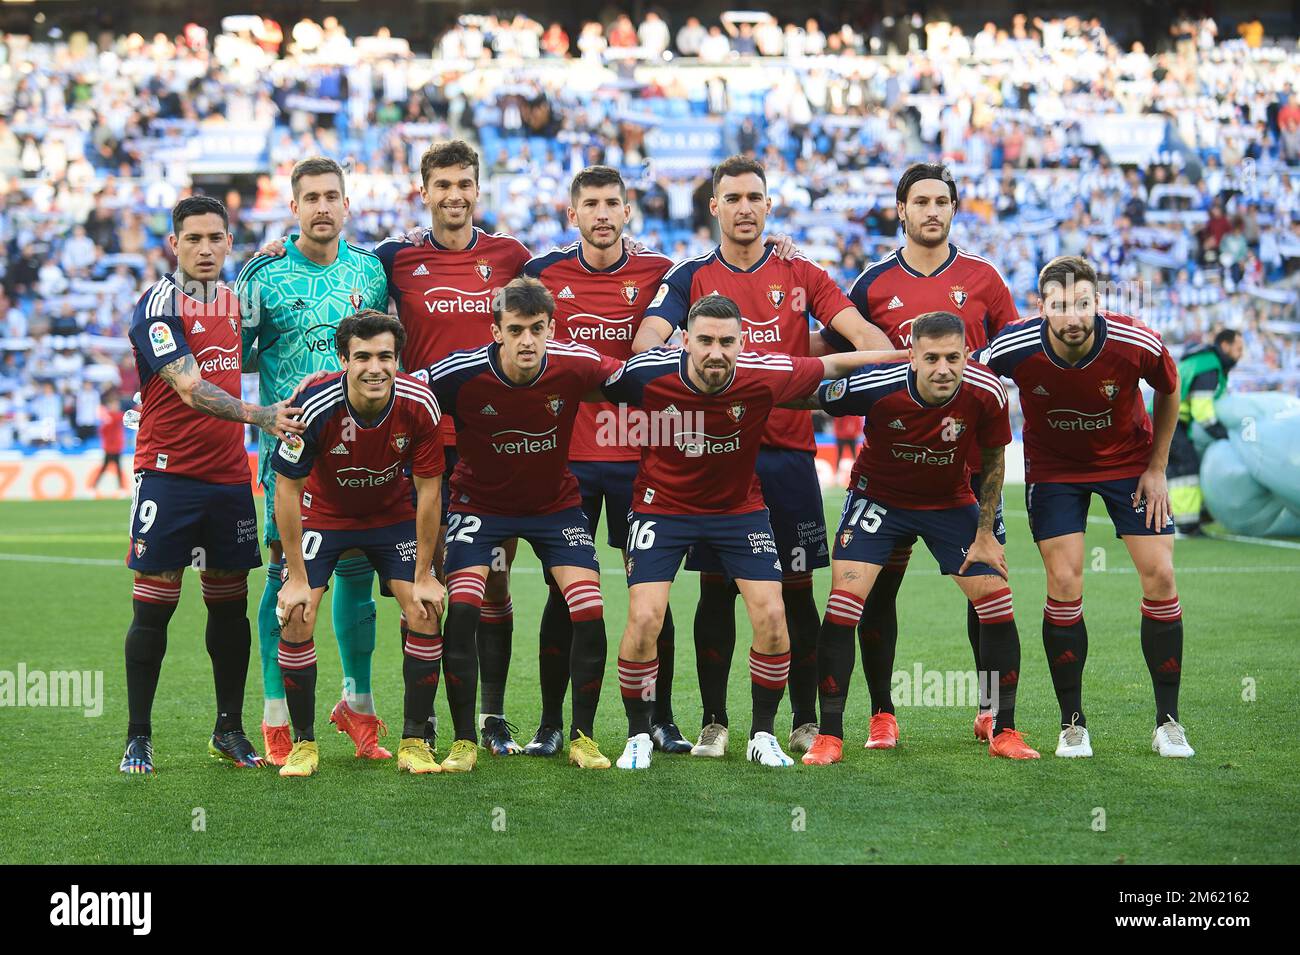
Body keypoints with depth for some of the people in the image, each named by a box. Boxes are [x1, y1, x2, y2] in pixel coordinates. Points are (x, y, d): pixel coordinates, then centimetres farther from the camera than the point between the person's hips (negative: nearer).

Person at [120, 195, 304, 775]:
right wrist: (259, 416, -34)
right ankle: (138, 738, 5)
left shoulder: (234, 299, 11)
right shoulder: (159, 305, -11)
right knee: (154, 607, -3)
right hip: (168, 475, -6)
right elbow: (190, 388, -21)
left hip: (228, 477, 6)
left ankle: (229, 729, 18)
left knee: (230, 605, 8)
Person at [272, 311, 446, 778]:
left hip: (393, 512, 2)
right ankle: (303, 743, 0)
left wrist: (424, 576, -13)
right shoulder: (315, 406, -31)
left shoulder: (419, 403, -25)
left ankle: (414, 741, 2)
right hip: (324, 511, -1)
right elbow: (287, 489, -20)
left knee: (426, 612, -12)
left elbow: (428, 489, -14)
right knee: (296, 616, -16)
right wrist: (296, 578, -19)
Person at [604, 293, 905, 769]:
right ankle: (638, 737, 6)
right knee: (644, 618, -15)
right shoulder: (647, 373, -24)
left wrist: (908, 356, 0)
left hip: (739, 506, 2)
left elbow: (831, 364, -3)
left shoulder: (765, 375, -21)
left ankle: (762, 735, 10)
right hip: (663, 506, -1)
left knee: (771, 615, -9)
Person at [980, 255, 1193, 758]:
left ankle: (1168, 722, 5)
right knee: (1064, 585, -10)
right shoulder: (1014, 349, -28)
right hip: (1053, 467, 0)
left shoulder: (1138, 345, -27)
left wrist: (1156, 468, -3)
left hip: (1129, 460, 1)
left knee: (1160, 577, -7)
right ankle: (1072, 725, 5)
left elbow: (1169, 391, -4)